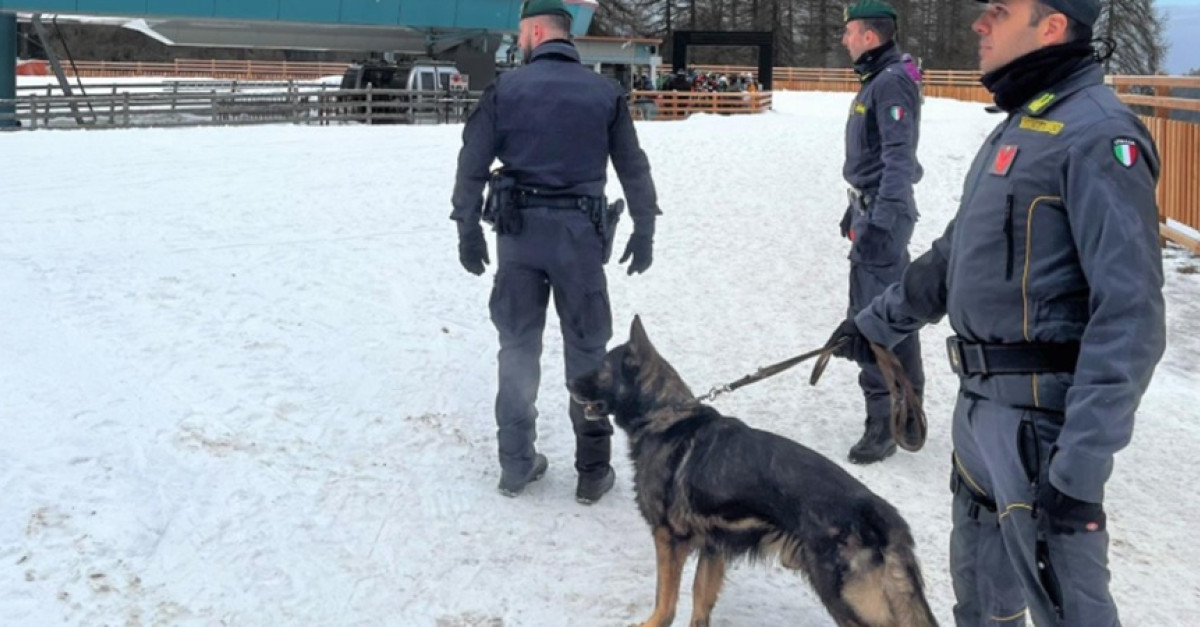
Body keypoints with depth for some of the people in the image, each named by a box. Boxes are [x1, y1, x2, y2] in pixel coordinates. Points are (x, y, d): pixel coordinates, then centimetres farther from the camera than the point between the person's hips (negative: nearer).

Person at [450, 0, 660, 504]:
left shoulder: (505, 89, 1)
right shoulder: (605, 93, 3)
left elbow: (472, 164, 0)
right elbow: (634, 170, 4)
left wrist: (468, 230, 8)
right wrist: (644, 233, 12)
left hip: (518, 232, 1)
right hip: (579, 233, 0)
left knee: (518, 346, 11)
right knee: (586, 350, 7)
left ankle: (516, 464, 17)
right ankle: (593, 470, 11)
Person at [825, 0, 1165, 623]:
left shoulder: (1097, 134, -18)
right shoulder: (1019, 126, 13)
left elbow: (1129, 314, -24)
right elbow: (956, 253, 25)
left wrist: (1081, 463, -27)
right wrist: (879, 320, 30)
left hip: (1039, 417, -9)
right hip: (982, 406, 9)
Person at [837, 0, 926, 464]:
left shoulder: (893, 83, -16)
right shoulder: (875, 81, 15)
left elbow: (900, 159, -24)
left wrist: (880, 221, -30)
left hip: (883, 214, -11)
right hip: (870, 209, 11)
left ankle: (885, 421, -3)